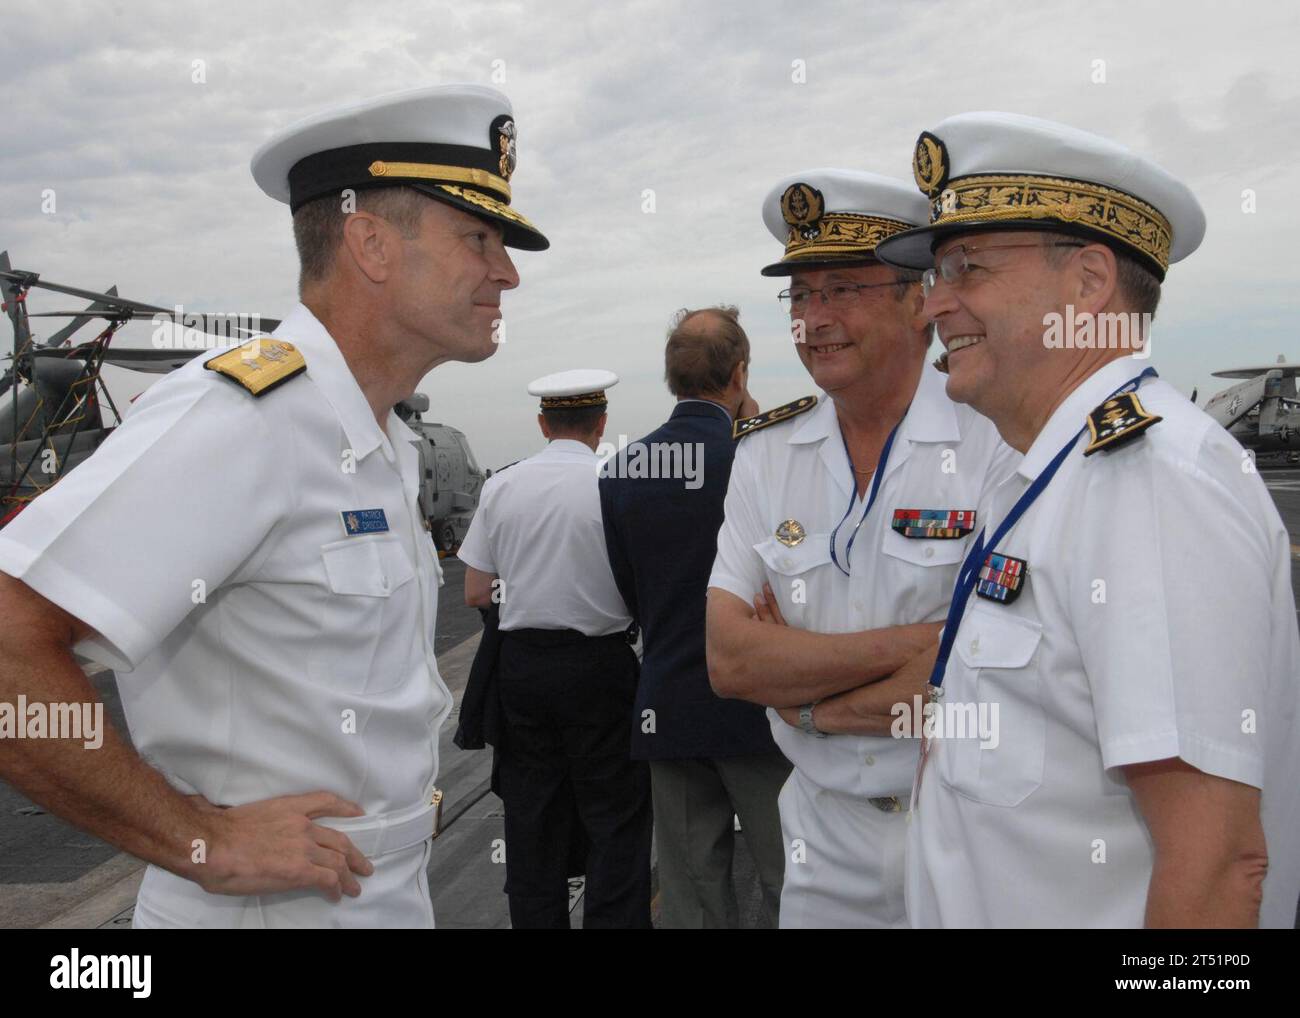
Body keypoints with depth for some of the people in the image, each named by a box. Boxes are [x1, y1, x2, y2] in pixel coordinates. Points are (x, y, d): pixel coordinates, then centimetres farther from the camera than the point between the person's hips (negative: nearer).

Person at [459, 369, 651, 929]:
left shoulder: (500, 486, 1)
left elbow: (476, 593, 4)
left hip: (521, 661, 4)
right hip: (599, 661, -4)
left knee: (532, 816, 14)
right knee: (615, 818, 6)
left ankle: (535, 917, 24)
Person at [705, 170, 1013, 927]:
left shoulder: (999, 440, -15)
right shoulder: (765, 453, -1)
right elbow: (729, 661, -9)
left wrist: (810, 699, -13)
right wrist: (916, 642, -20)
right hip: (828, 837, 4)